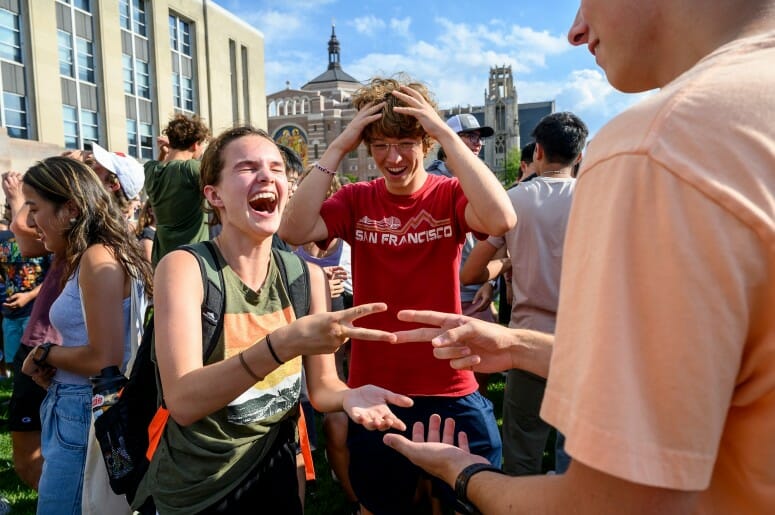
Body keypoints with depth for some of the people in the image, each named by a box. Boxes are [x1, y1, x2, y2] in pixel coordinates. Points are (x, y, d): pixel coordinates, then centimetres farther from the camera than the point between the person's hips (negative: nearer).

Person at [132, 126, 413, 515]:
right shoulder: (183, 267, -19)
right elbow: (183, 402, -29)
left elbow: (321, 386, -3)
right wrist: (285, 343, -42)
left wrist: (349, 395, -25)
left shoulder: (307, 277, -6)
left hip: (276, 475, 4)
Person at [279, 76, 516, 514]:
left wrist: (447, 133, -25)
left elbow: (501, 220, -29)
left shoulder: (450, 195, -8)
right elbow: (294, 231, -19)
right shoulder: (356, 200, -3)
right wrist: (339, 147, -20)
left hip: (450, 389, -2)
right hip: (373, 388, 2)